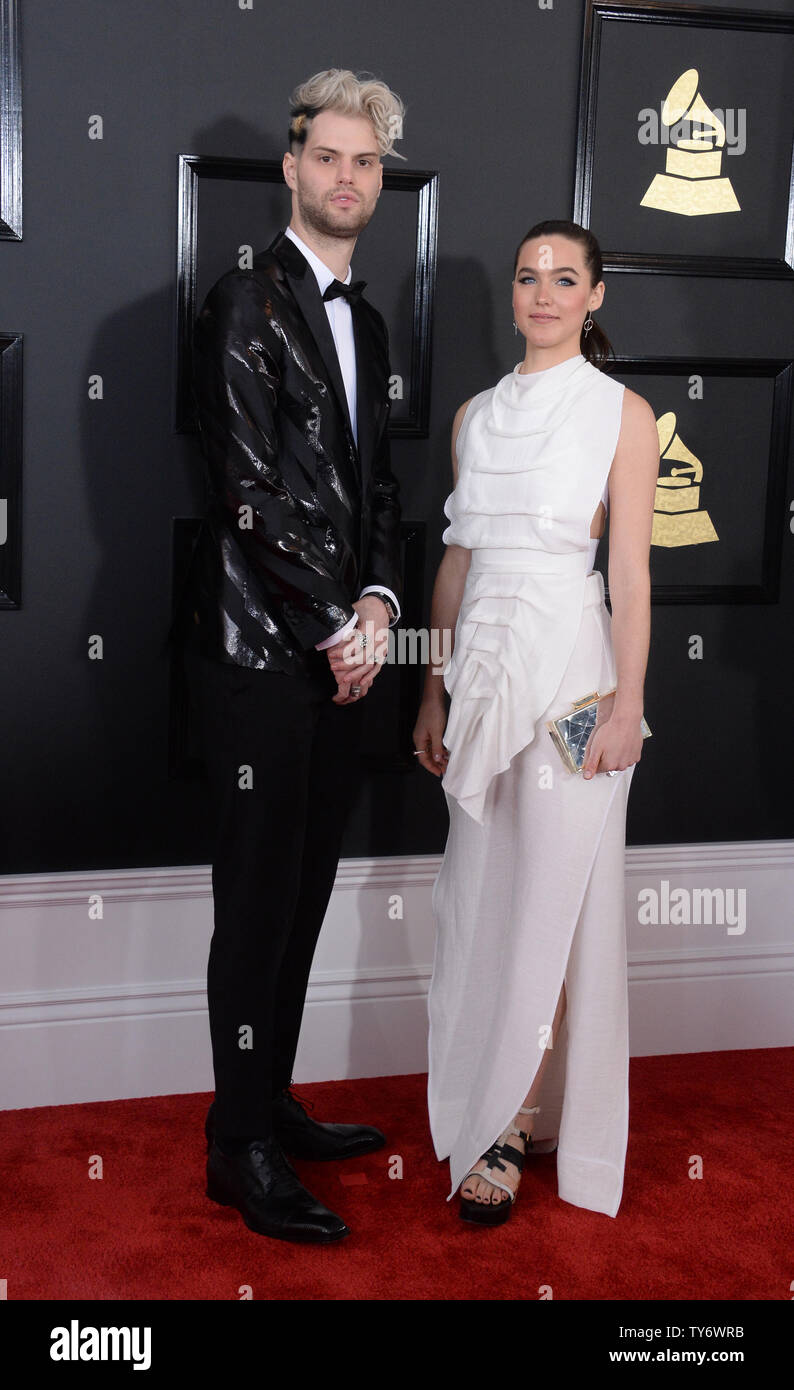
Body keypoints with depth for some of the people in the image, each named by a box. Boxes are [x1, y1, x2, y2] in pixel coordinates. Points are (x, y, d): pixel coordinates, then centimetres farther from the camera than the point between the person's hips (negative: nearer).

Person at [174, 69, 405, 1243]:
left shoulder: (365, 320, 19)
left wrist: (377, 601, 1)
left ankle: (273, 1104, 28)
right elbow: (253, 488, -14)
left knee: (304, 892, 14)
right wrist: (336, 628, -11)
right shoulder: (245, 304, -7)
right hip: (261, 650, -8)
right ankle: (243, 1150, 11)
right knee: (259, 901, -2)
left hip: (340, 651, 8)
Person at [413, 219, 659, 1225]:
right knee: (482, 900, 8)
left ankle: (512, 1126, 11)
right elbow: (457, 558, 15)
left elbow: (629, 569, -5)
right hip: (483, 664, 5)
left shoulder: (622, 412, 0)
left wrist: (629, 700, -12)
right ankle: (511, 1111, 22)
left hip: (569, 663, -5)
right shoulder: (476, 414, 14)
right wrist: (435, 689, 12)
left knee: (549, 905, -1)